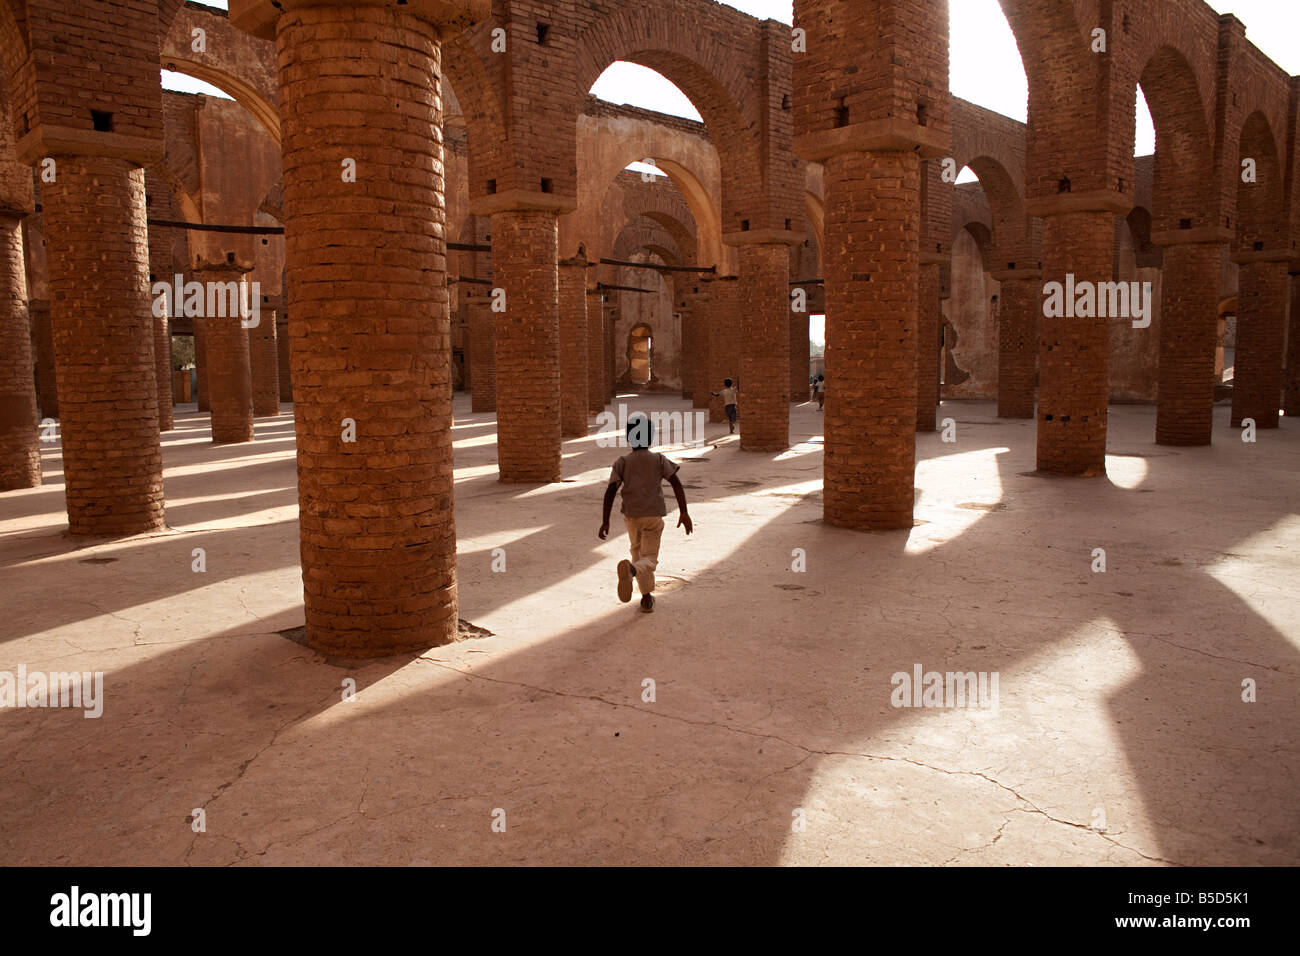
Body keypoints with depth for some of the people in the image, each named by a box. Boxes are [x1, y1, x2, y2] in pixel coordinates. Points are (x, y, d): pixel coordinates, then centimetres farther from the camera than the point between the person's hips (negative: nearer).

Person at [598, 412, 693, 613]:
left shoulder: (622, 463, -1)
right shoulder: (659, 460, 0)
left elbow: (611, 491, -8)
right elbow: (676, 484, -9)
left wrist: (605, 521, -5)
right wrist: (684, 513, -6)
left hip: (631, 515, 2)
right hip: (654, 515, -2)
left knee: (638, 552, 23)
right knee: (649, 560, -2)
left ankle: (647, 597, 25)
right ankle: (631, 569, -37)